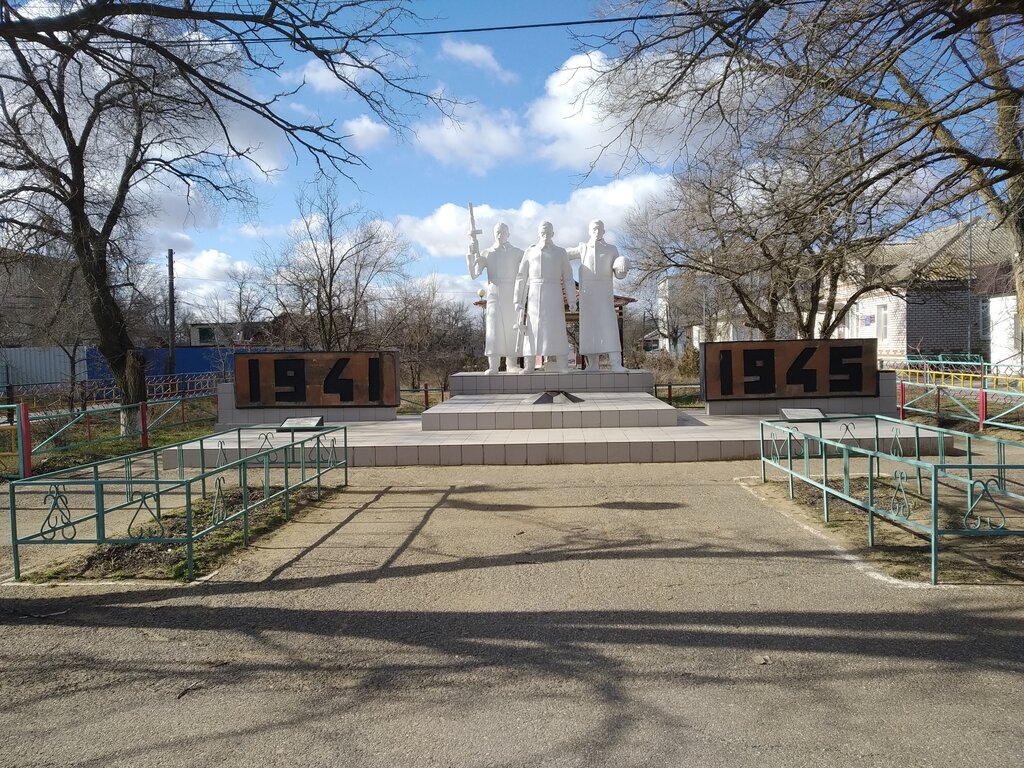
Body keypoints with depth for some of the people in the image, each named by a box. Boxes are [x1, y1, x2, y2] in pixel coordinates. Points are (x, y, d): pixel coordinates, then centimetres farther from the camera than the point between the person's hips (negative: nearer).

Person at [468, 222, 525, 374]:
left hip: (512, 297, 0)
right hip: (494, 295, 0)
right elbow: (474, 275, 2)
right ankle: (493, 366, -10)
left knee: (511, 330, 0)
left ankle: (511, 365, 4)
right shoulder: (486, 254, 12)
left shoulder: (517, 253, 11)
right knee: (493, 330, -8)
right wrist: (472, 255, -8)